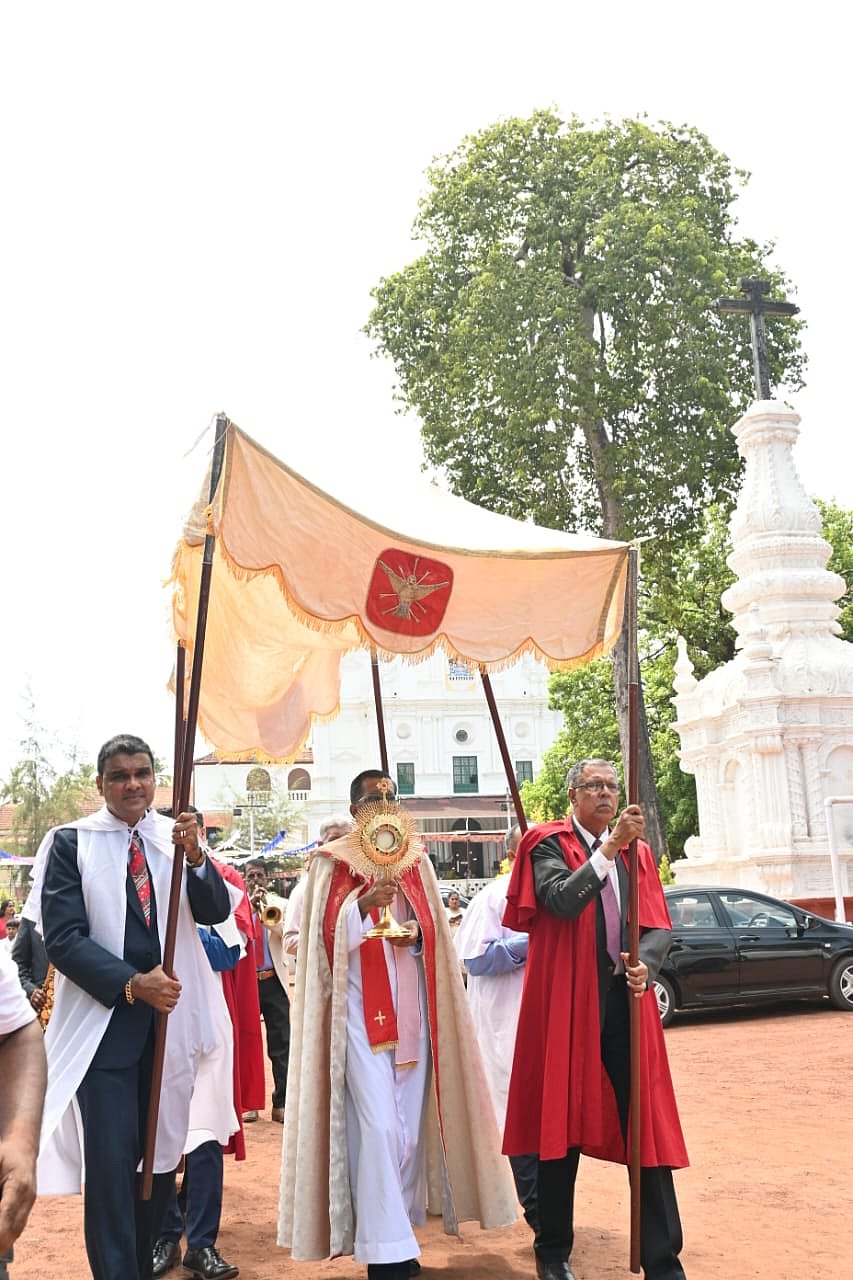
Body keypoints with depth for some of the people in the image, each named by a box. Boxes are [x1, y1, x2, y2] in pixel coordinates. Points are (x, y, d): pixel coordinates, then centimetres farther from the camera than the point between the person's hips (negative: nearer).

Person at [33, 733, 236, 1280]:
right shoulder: (70, 843, -4)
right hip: (104, 1022, -3)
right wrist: (132, 984, -19)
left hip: (172, 1015, 3)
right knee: (112, 1159, -3)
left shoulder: (177, 837, 3)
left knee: (163, 1152, 13)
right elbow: (63, 938, -10)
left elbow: (216, 912, -7)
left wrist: (195, 856, -25)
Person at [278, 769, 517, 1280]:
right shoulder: (334, 862, 1)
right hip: (360, 1008, -4)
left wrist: (417, 934, -8)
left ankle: (399, 1232, 21)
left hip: (411, 1005, 4)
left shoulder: (416, 859, 13)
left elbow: (434, 927, 14)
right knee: (377, 1125, -11)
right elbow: (327, 935, -7)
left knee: (409, 1121, 7)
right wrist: (363, 903, -24)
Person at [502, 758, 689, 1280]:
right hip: (567, 1000, -4)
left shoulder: (637, 851, 15)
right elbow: (562, 901, -19)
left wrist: (646, 963, -10)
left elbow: (660, 926, 10)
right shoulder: (550, 845, 0)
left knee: (647, 1127, 2)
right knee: (562, 1124, 5)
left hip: (627, 999, 4)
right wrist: (609, 847, -21)